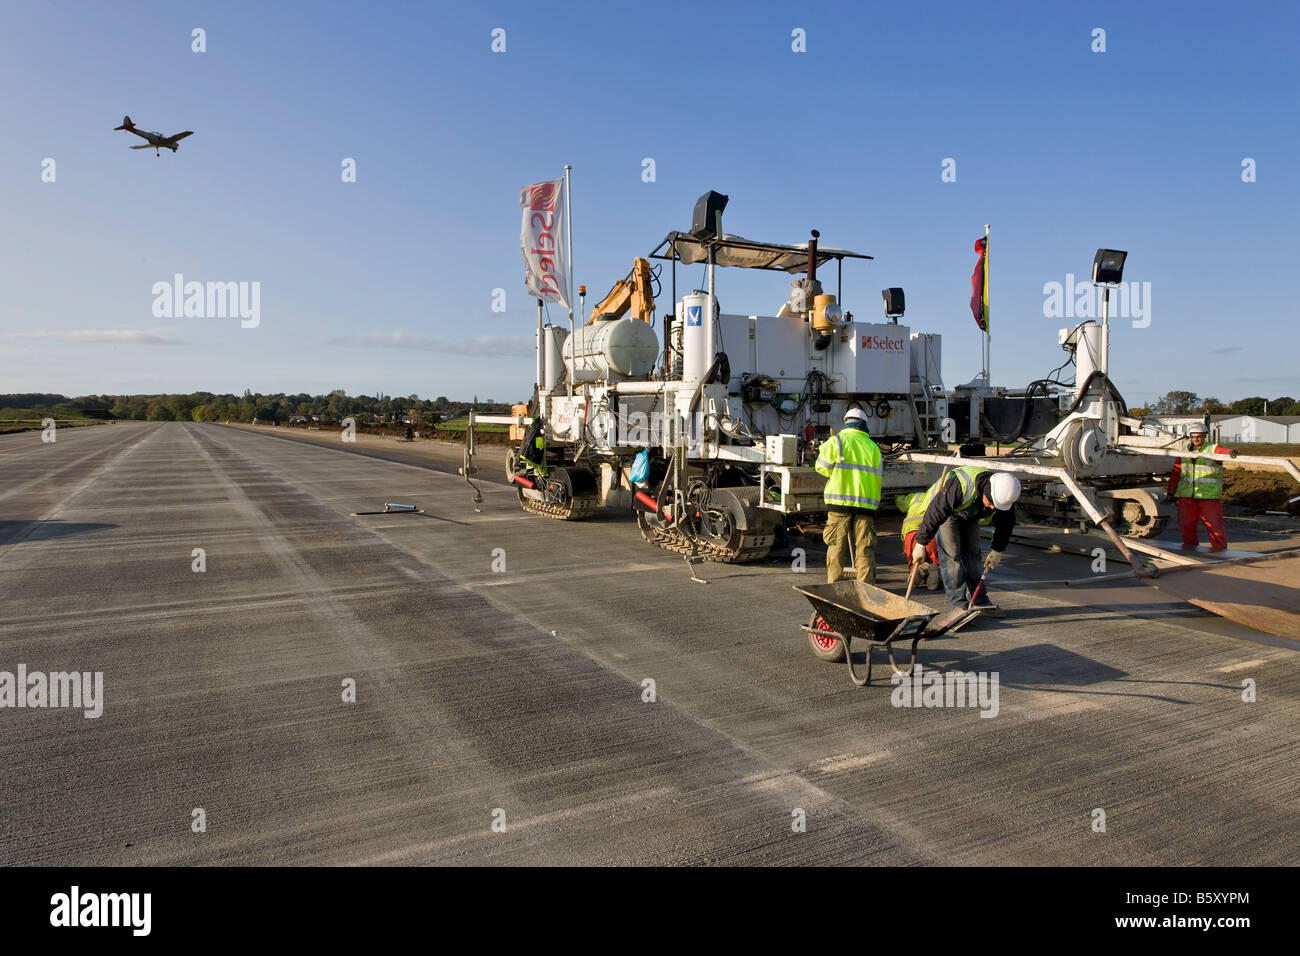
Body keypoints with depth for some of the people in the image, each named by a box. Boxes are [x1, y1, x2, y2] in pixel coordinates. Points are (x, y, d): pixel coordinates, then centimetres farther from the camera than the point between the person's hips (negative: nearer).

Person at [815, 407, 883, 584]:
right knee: (865, 546, 5)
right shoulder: (873, 447, 13)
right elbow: (877, 478, 14)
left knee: (837, 545, 4)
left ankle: (834, 583, 8)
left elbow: (822, 467, 0)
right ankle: (866, 584, 3)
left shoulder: (836, 441, 1)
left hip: (840, 500, -2)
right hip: (866, 502, 3)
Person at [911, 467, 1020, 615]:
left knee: (972, 554, 2)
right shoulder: (961, 485, -44)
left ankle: (979, 601, 8)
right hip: (943, 510, -5)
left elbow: (1005, 524, -4)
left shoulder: (1004, 493, -23)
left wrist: (997, 551, 3)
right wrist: (921, 543, -35)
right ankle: (959, 603, -12)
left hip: (970, 516, 6)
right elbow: (935, 513, -38)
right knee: (951, 554, -14)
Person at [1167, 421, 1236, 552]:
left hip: (1210, 495, -3)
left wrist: (1230, 452, -45)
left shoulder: (1213, 449, 3)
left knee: (1213, 523, -2)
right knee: (1186, 522, 7)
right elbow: (1175, 473, 13)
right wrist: (1171, 492, 8)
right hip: (1186, 495, 3)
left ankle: (1219, 546, 13)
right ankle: (1190, 544, 25)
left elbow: (1223, 452, -20)